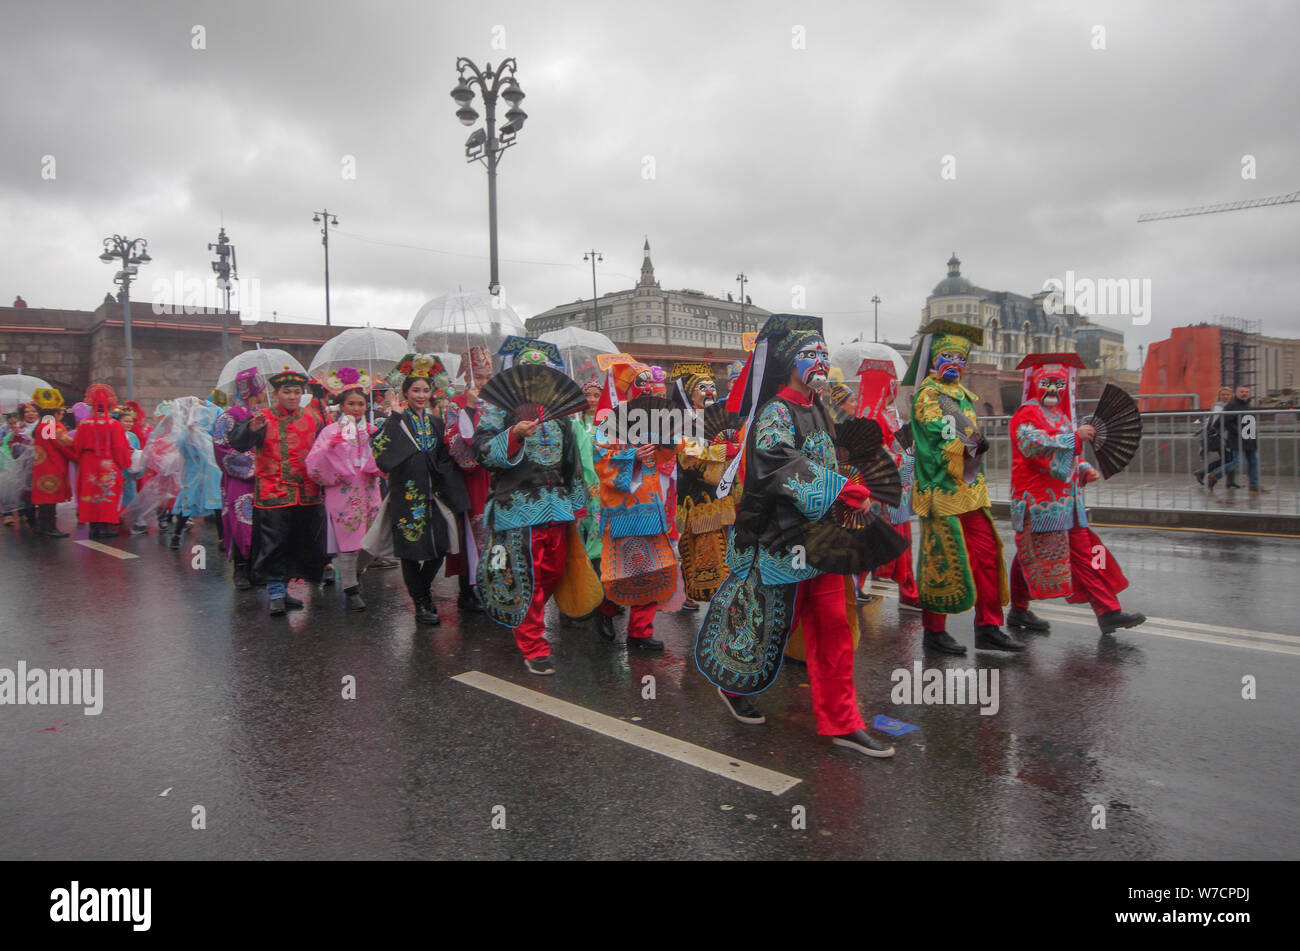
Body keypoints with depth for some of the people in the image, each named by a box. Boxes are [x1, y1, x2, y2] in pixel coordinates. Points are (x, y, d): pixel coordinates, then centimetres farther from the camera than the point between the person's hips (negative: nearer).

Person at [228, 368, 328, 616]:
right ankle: (275, 592, 6)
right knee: (273, 544, -3)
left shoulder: (313, 417, 8)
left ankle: (281, 589, 26)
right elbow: (236, 442, -17)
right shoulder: (263, 418, -4)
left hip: (307, 495, 5)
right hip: (272, 494, -4)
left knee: (300, 544, 11)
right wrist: (252, 429, -37)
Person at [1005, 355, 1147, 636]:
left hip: (1067, 500, 8)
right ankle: (1019, 611, 14)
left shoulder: (1063, 417, 21)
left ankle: (1109, 612, 4)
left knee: (1084, 554, 4)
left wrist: (1083, 469, 10)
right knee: (1031, 557, 1)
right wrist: (1075, 436, -25)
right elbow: (1033, 444, -25)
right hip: (1038, 500, -8)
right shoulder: (1026, 415, -6)